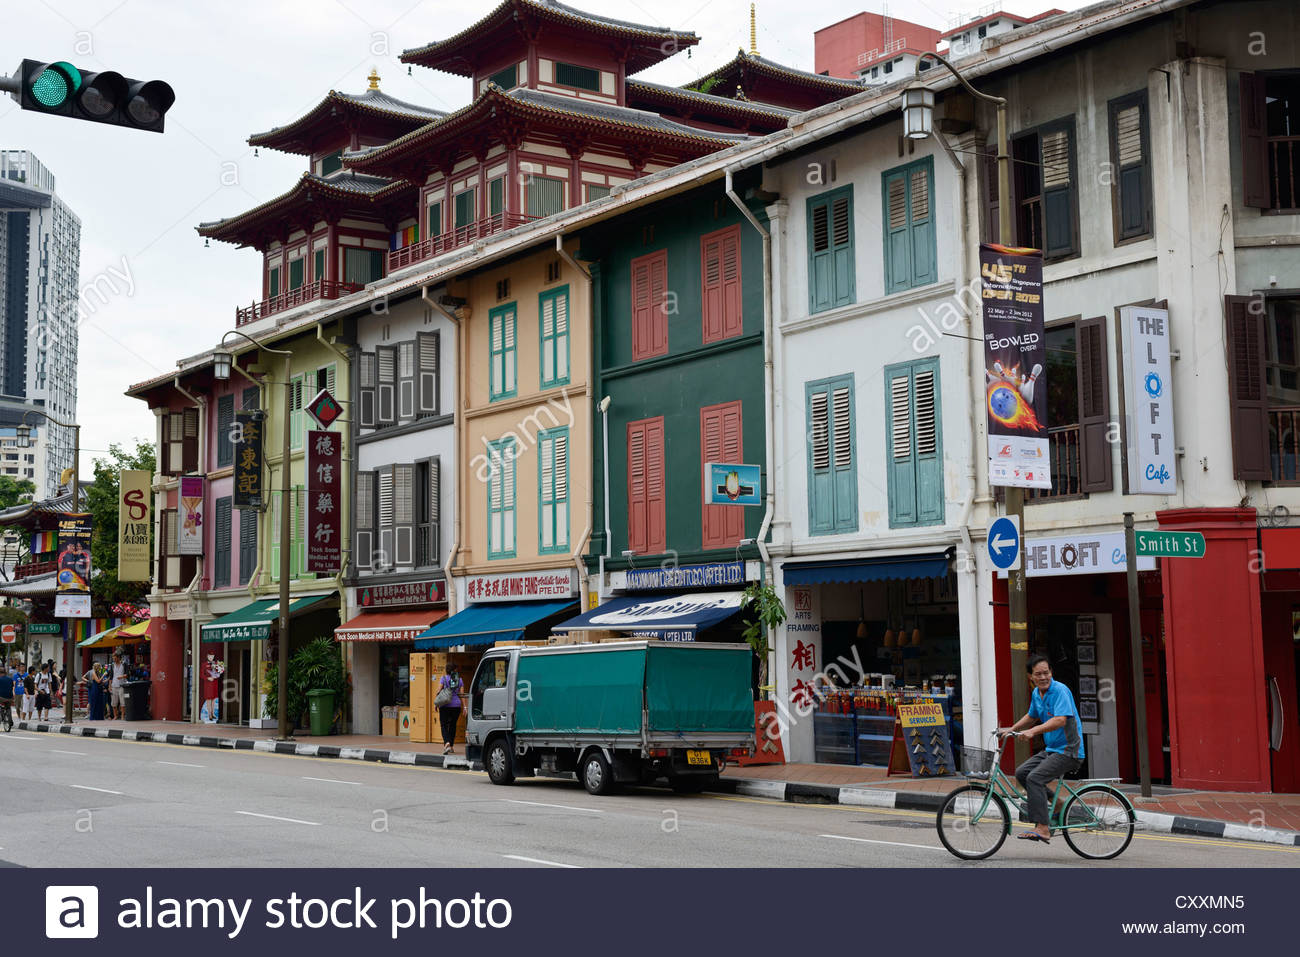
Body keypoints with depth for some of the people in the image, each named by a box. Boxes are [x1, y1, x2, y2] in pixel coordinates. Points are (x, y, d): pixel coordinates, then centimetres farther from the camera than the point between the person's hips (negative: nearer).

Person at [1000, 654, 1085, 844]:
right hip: (1051, 749, 9)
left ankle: (1042, 829, -27)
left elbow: (1060, 720, -30)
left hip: (1068, 751, -9)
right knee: (1021, 772, 4)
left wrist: (1033, 731, -36)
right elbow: (1031, 716, 30)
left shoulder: (1060, 691, -16)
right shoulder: (1036, 693, 10)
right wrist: (1011, 730, 20)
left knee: (1035, 777, -24)